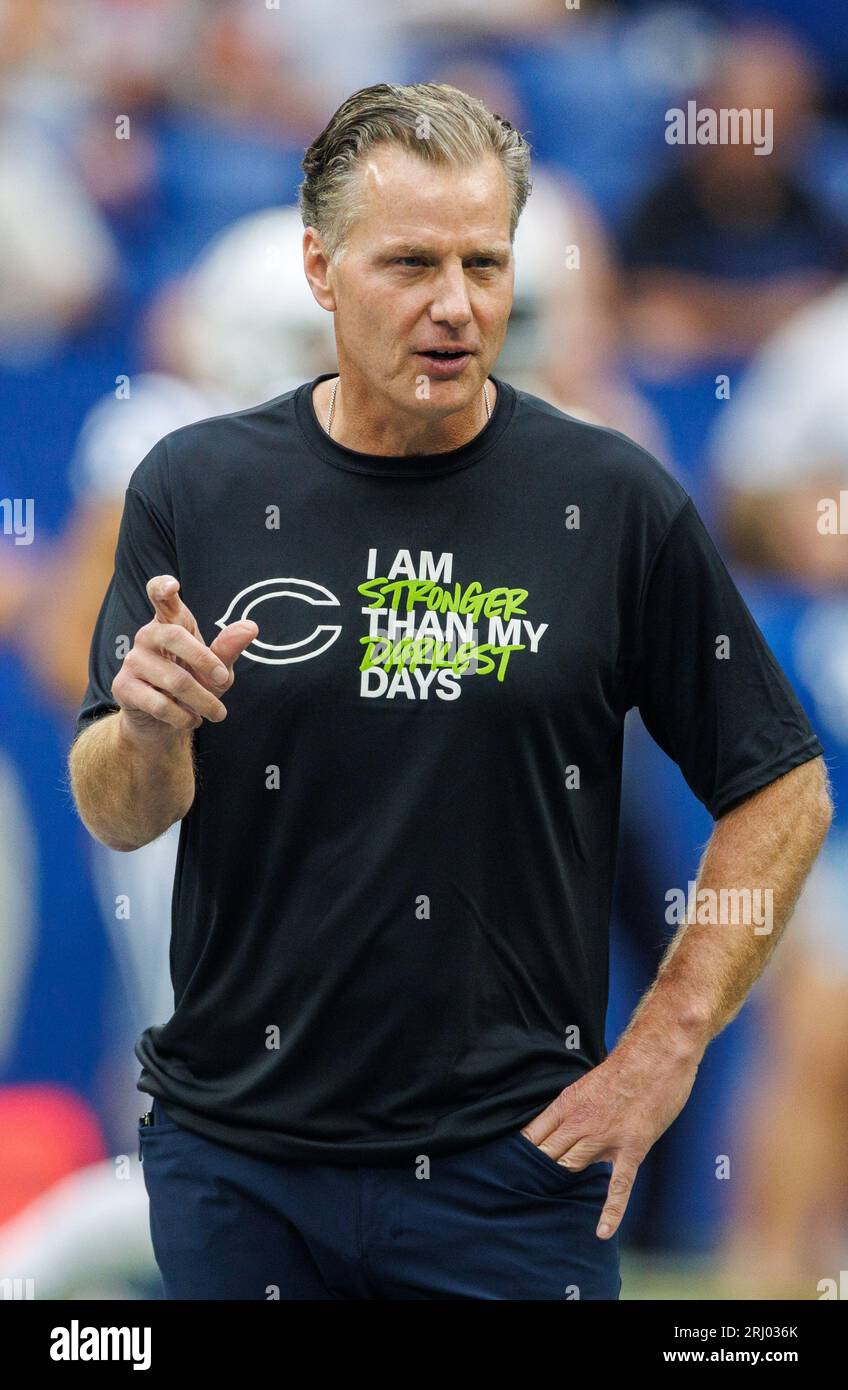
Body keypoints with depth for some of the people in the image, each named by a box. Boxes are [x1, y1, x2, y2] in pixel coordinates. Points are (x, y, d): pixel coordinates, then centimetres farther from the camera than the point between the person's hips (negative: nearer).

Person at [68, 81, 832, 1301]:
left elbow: (782, 793, 3)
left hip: (513, 1157, -1)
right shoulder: (196, 489, 0)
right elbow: (116, 818, 0)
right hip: (239, 1154, 2)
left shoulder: (614, 503, -4)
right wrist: (151, 728, -23)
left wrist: (664, 1045, -3)